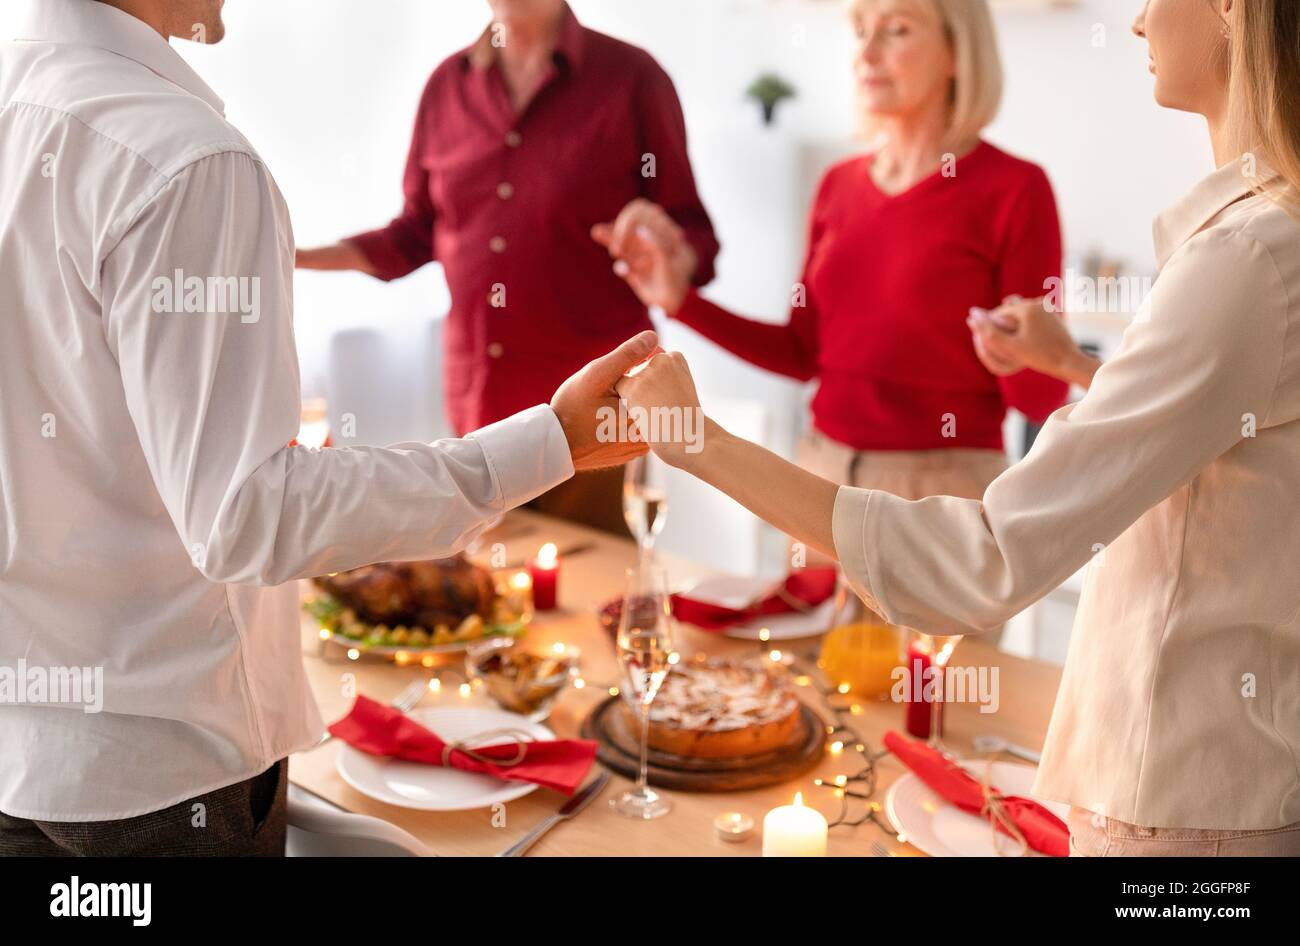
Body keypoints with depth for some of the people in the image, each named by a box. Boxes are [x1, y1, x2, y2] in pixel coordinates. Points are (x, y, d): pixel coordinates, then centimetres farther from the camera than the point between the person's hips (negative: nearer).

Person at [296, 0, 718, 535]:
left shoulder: (629, 77, -5)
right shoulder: (449, 84, 8)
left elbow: (689, 231, -3)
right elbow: (418, 234, 15)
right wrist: (293, 258, 5)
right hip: (476, 403, 4)